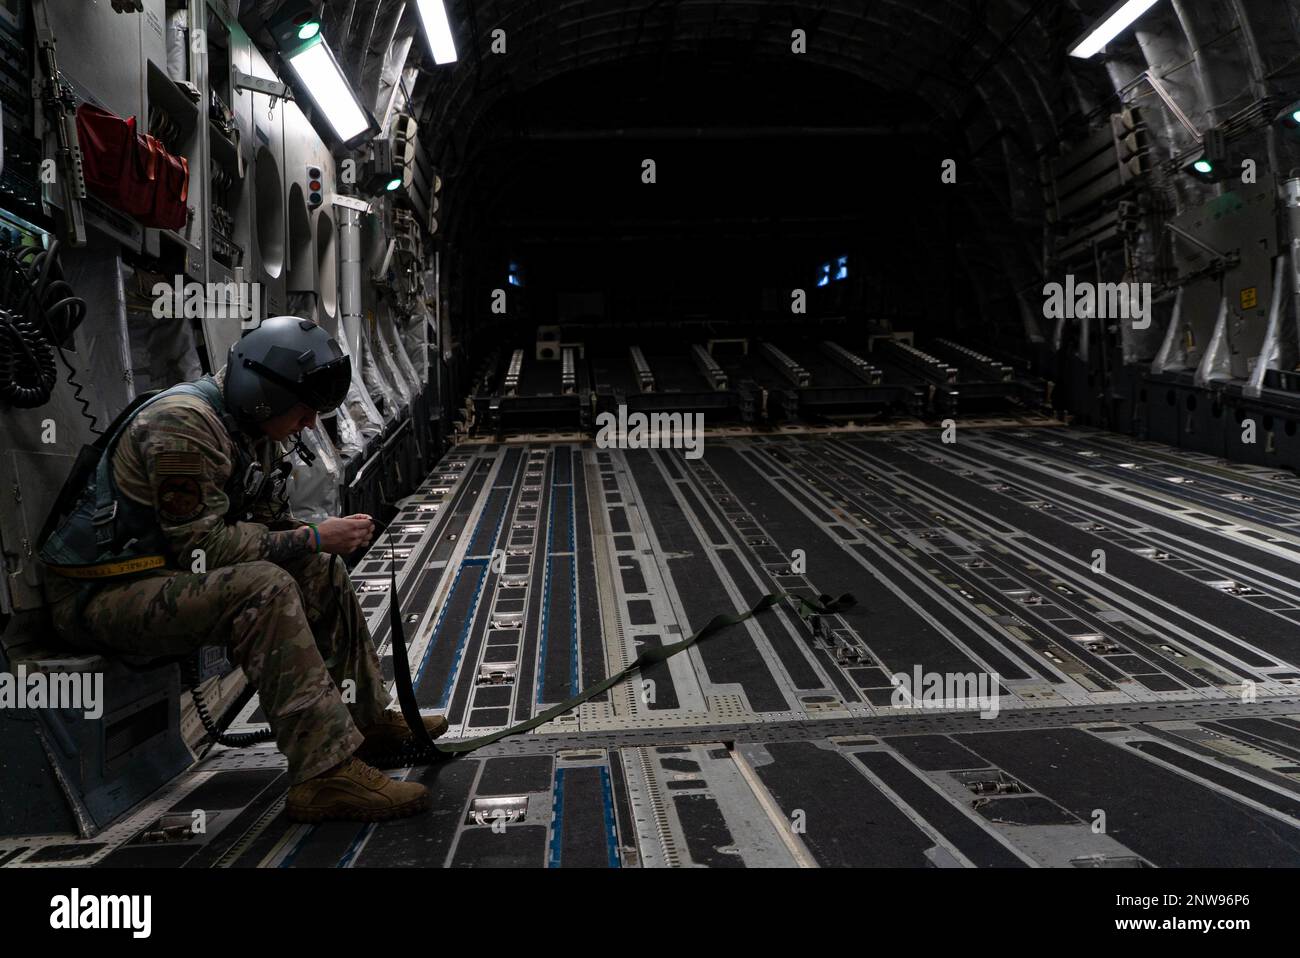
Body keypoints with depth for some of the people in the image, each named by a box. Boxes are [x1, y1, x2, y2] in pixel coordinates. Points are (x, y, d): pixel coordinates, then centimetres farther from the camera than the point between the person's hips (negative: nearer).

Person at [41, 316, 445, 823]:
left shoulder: (248, 423, 7)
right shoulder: (184, 422, -23)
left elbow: (266, 518, 12)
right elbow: (203, 544, -27)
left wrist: (324, 535, -7)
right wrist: (312, 538, -22)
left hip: (169, 568, 9)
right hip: (102, 594, -9)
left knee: (322, 571, 3)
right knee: (263, 588, -32)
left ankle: (368, 719, 11)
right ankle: (326, 773, -33)